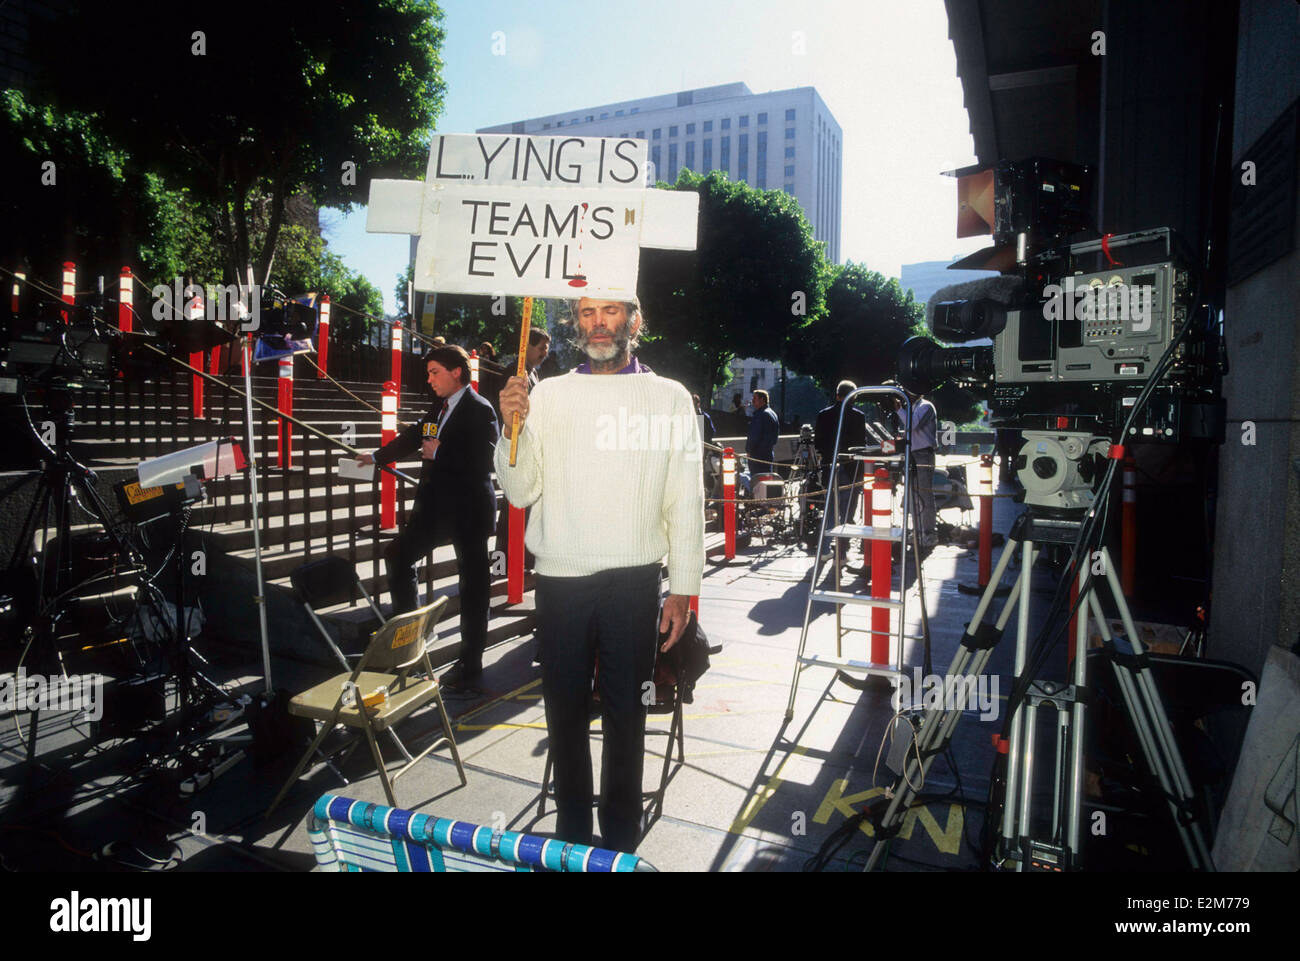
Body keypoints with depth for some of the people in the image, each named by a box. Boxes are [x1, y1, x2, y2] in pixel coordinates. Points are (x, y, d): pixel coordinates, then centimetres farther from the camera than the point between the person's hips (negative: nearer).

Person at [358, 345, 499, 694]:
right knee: (398, 555, 19)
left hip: (469, 511, -9)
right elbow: (415, 436, 27)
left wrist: (438, 452, -18)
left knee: (472, 584, 1)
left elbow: (482, 460, -25)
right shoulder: (440, 407, 12)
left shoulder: (479, 410, -14)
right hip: (437, 505, 9)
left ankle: (469, 667, 11)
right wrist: (377, 456, 29)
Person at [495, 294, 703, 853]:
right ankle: (573, 836, 31)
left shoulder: (670, 398, 5)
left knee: (625, 714, 9)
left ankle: (621, 845, 26)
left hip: (633, 581, -1)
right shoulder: (545, 396, 7)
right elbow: (521, 492, 4)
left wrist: (683, 587, 0)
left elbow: (686, 502, 4)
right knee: (565, 711, 12)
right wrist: (512, 427, -12)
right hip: (559, 581, 2)